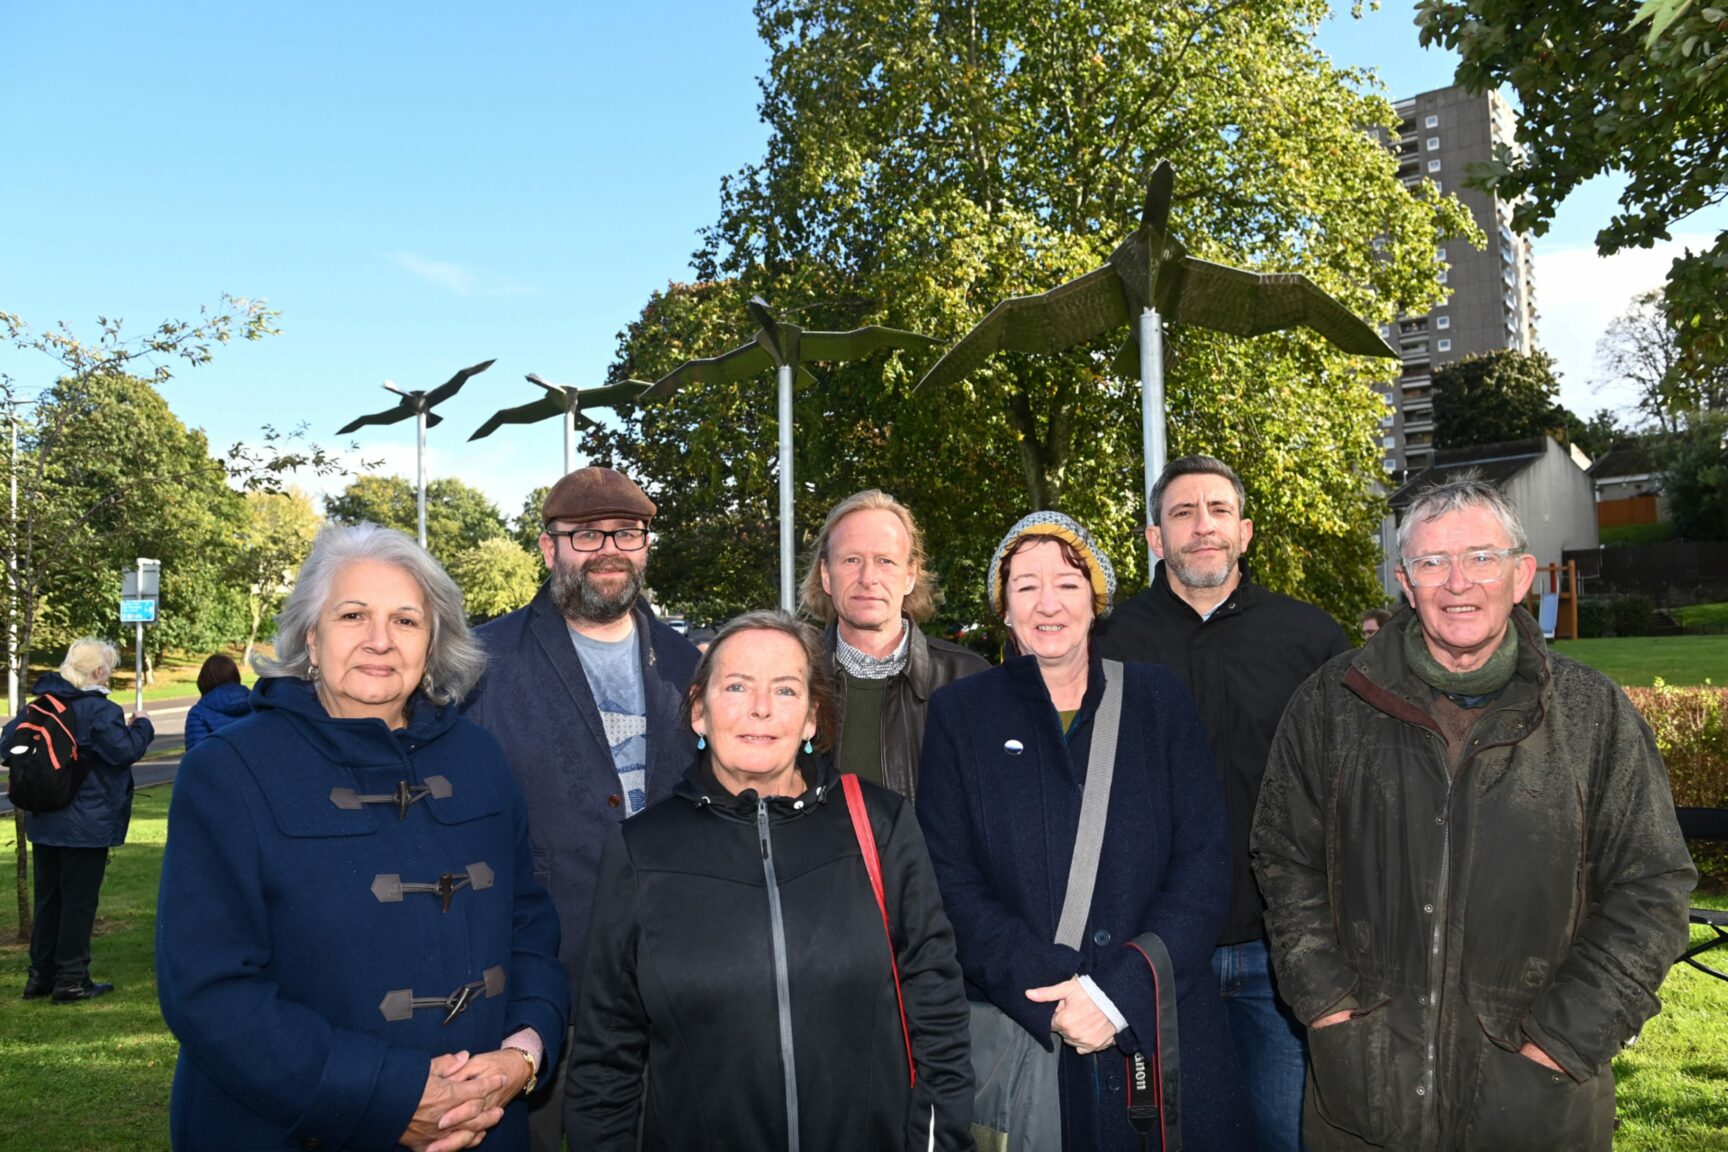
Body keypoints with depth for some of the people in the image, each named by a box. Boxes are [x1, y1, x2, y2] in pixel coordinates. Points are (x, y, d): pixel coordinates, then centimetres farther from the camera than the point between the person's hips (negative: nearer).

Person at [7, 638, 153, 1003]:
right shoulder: (99, 710, -17)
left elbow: (9, 740, 9)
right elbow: (125, 750, -20)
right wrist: (142, 725, -4)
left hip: (45, 822, 7)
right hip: (87, 825, -7)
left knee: (48, 898, 16)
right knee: (79, 900, 2)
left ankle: (41, 974, 23)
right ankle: (71, 979, 6)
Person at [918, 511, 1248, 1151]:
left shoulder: (1156, 698, 4)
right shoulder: (960, 713, 2)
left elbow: (1205, 863, -2)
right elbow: (952, 882, -4)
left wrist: (1120, 991, -13)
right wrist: (1053, 997, -16)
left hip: (1163, 1031, 1)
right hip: (1017, 1039, -1)